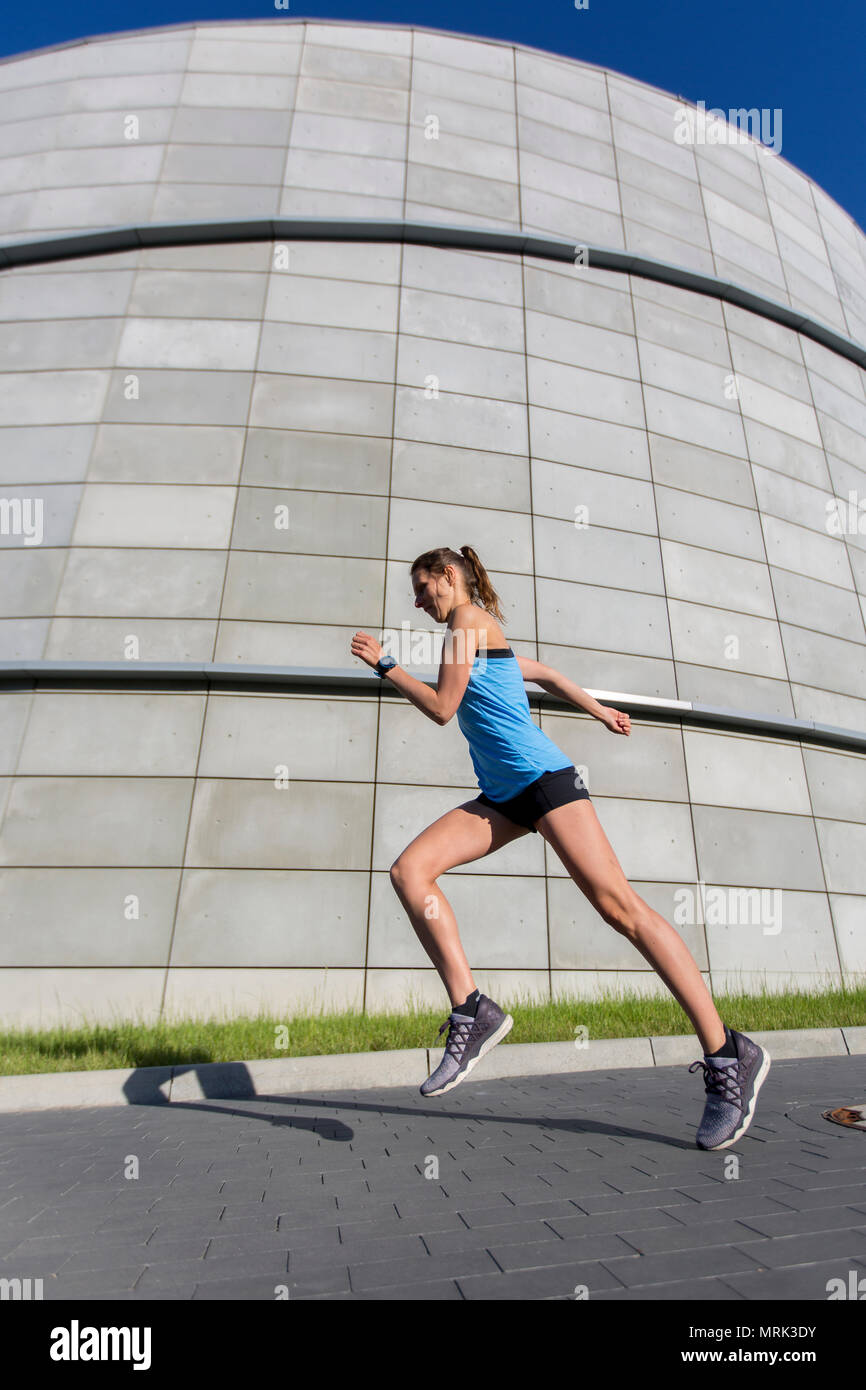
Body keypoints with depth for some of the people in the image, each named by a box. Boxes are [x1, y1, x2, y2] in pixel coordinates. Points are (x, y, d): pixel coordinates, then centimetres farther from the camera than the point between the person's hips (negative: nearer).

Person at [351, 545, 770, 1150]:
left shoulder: (470, 619, -2)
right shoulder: (483, 636, 24)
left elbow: (441, 708, -6)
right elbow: (548, 674, 32)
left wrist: (384, 664, 4)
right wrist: (600, 710, 41)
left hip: (542, 777, -9)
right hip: (503, 795, 9)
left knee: (619, 905, -11)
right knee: (410, 870, -6)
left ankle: (729, 1056, 0)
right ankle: (471, 1012, -6)